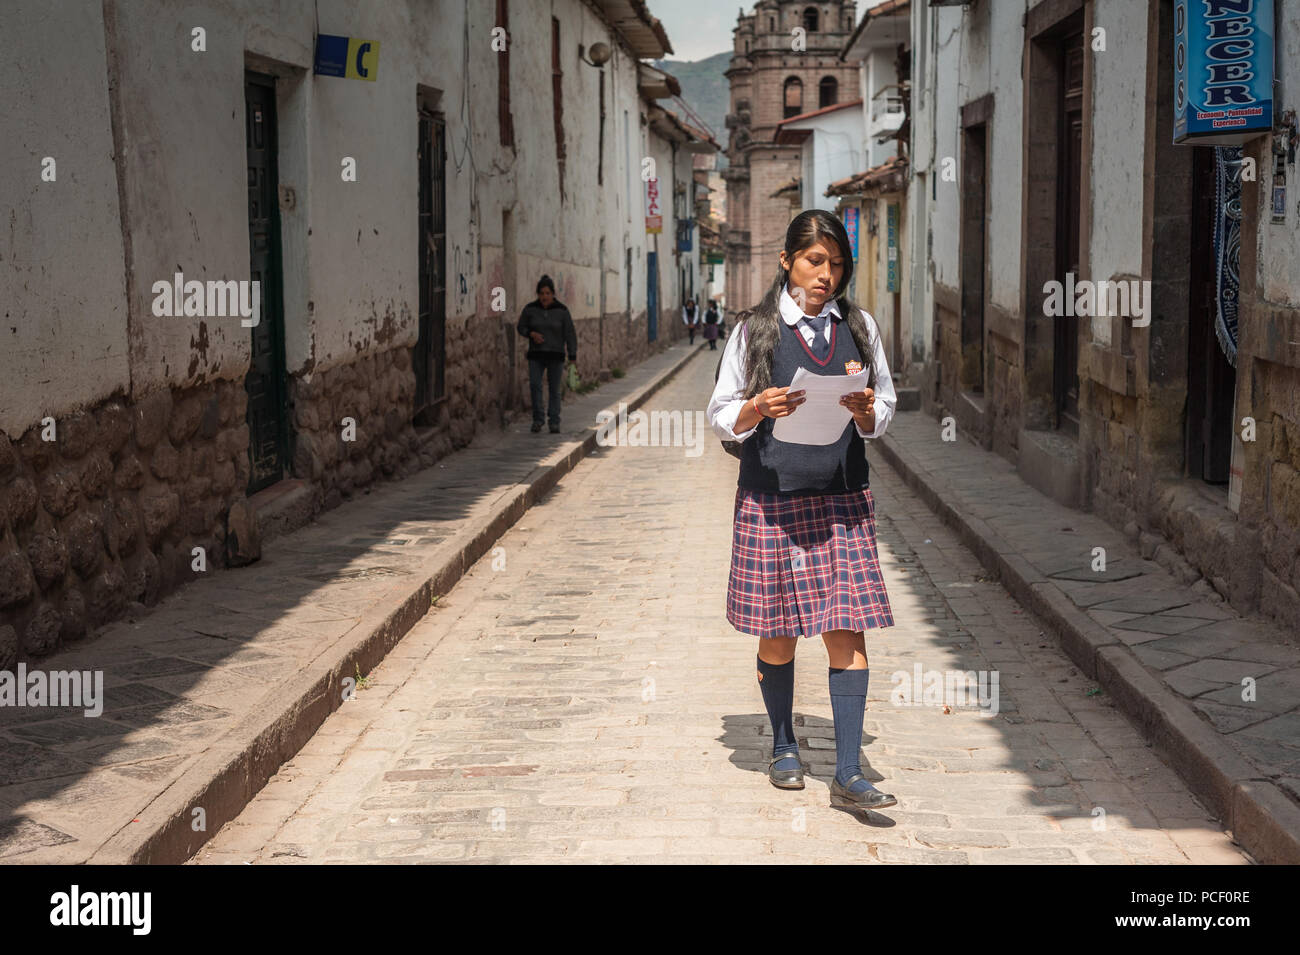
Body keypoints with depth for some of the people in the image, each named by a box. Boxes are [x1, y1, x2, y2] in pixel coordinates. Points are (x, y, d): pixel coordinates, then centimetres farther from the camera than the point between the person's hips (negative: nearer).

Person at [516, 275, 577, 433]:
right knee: (534, 385, -15)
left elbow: (570, 335, -7)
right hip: (536, 355, 1)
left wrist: (573, 359, -10)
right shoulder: (530, 309, -5)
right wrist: (532, 334, -16)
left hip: (555, 355, -1)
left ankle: (554, 423, 11)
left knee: (555, 389, 1)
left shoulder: (562, 311, -9)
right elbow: (521, 327, 6)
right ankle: (538, 419, -1)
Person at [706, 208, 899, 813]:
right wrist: (759, 409, -17)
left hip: (843, 500, 2)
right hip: (772, 499, -1)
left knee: (847, 630, -6)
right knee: (779, 633, 7)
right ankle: (784, 746, 30)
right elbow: (721, 417, 4)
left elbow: (885, 412, 14)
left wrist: (865, 411, -9)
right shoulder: (754, 330, 1)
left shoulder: (859, 327, 8)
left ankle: (847, 775, -4)